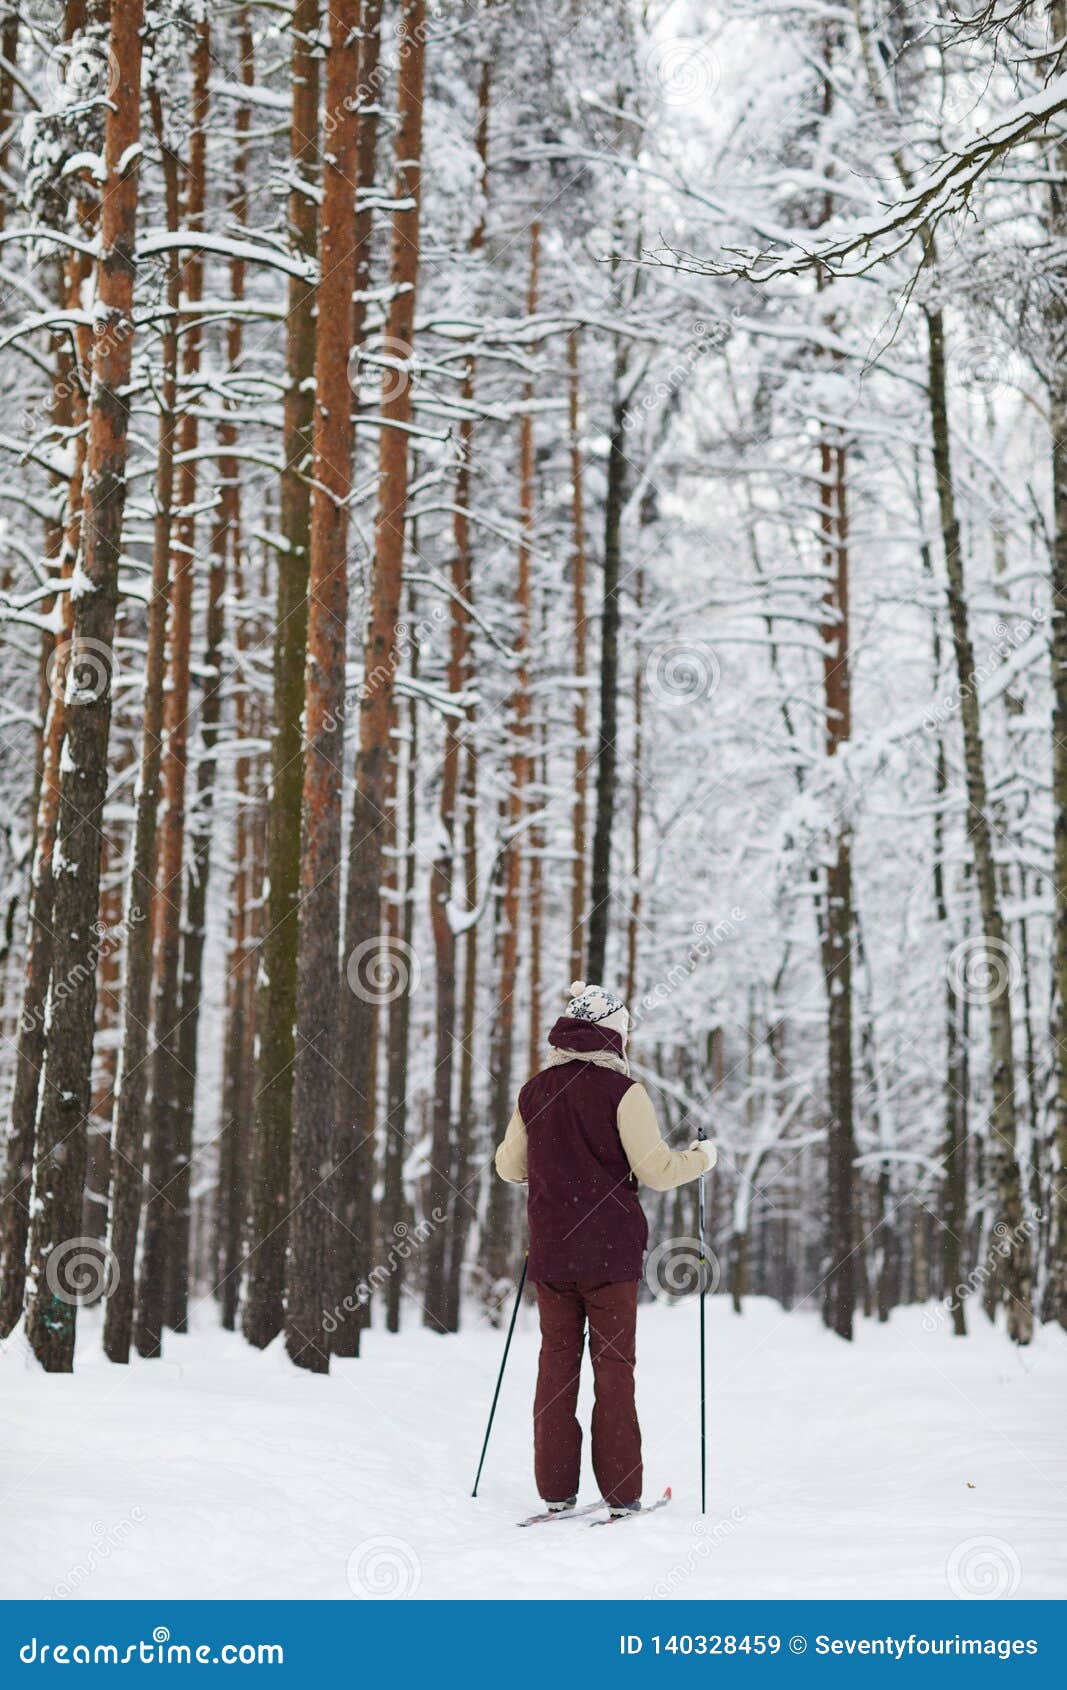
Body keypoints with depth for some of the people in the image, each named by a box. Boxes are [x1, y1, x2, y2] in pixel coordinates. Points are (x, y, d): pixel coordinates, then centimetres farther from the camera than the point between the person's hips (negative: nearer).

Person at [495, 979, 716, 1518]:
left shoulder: (534, 1091, 6)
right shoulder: (622, 1091, -9)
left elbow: (509, 1166, 16)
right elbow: (654, 1169, -13)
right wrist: (700, 1157, 6)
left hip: (550, 1251, 4)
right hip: (610, 1250, -4)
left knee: (557, 1360, 8)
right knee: (613, 1363, 3)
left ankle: (556, 1489, 8)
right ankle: (621, 1491, 5)